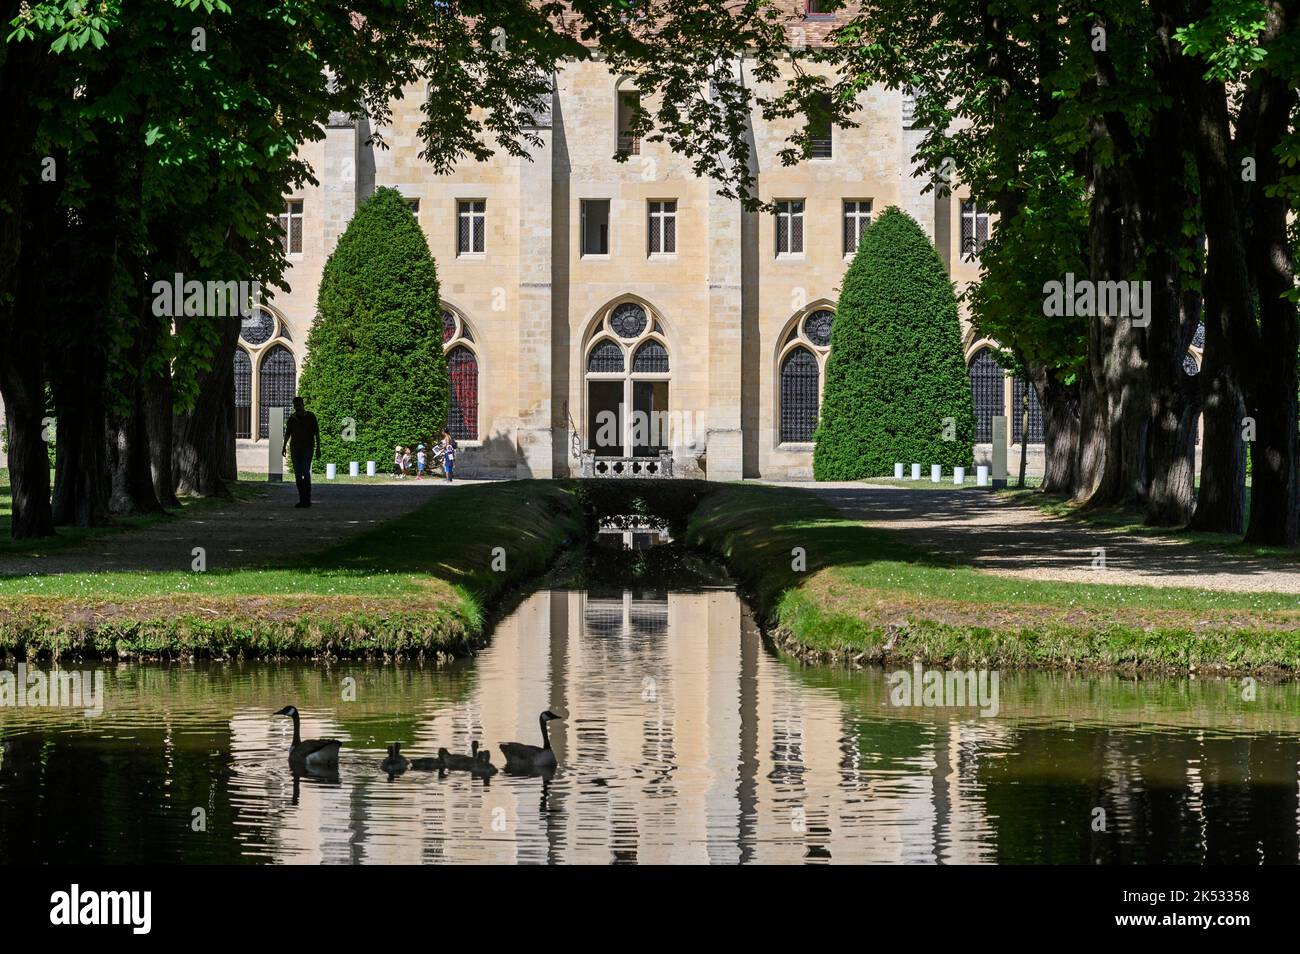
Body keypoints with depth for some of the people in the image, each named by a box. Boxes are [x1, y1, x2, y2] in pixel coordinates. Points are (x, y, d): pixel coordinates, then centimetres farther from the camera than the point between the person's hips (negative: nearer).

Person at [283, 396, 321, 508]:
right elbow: (287, 433, 14)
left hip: (307, 448, -4)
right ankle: (302, 500, 7)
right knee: (298, 474, 2)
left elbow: (317, 433, 0)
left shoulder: (310, 416, -1)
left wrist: (318, 448, -5)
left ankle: (307, 500, -15)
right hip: (295, 448, 4)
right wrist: (284, 446, 0)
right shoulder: (292, 418, 9)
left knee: (306, 472, -16)